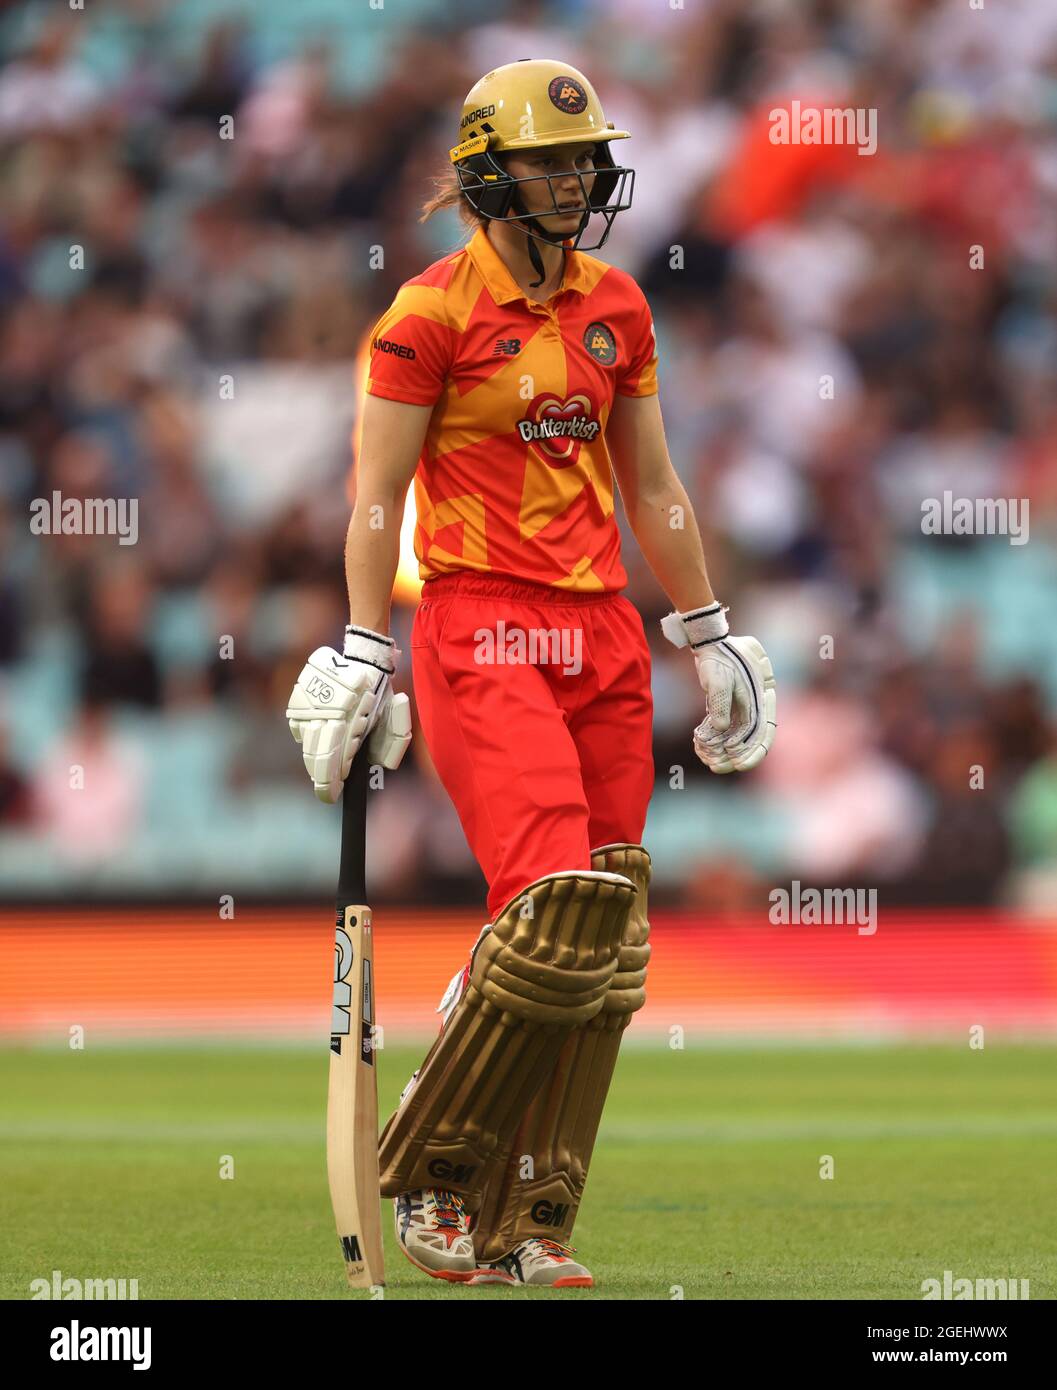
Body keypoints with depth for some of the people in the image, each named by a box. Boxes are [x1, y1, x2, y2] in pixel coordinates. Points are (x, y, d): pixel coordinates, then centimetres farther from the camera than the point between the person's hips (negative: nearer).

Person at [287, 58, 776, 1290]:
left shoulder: (616, 308, 14)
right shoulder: (433, 312, -4)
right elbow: (376, 495, -5)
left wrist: (707, 636, 20)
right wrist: (362, 657, -10)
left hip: (602, 632, 6)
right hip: (481, 632, -6)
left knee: (605, 951, 0)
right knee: (554, 916, -18)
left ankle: (524, 1228, 8)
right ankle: (425, 1177, 0)